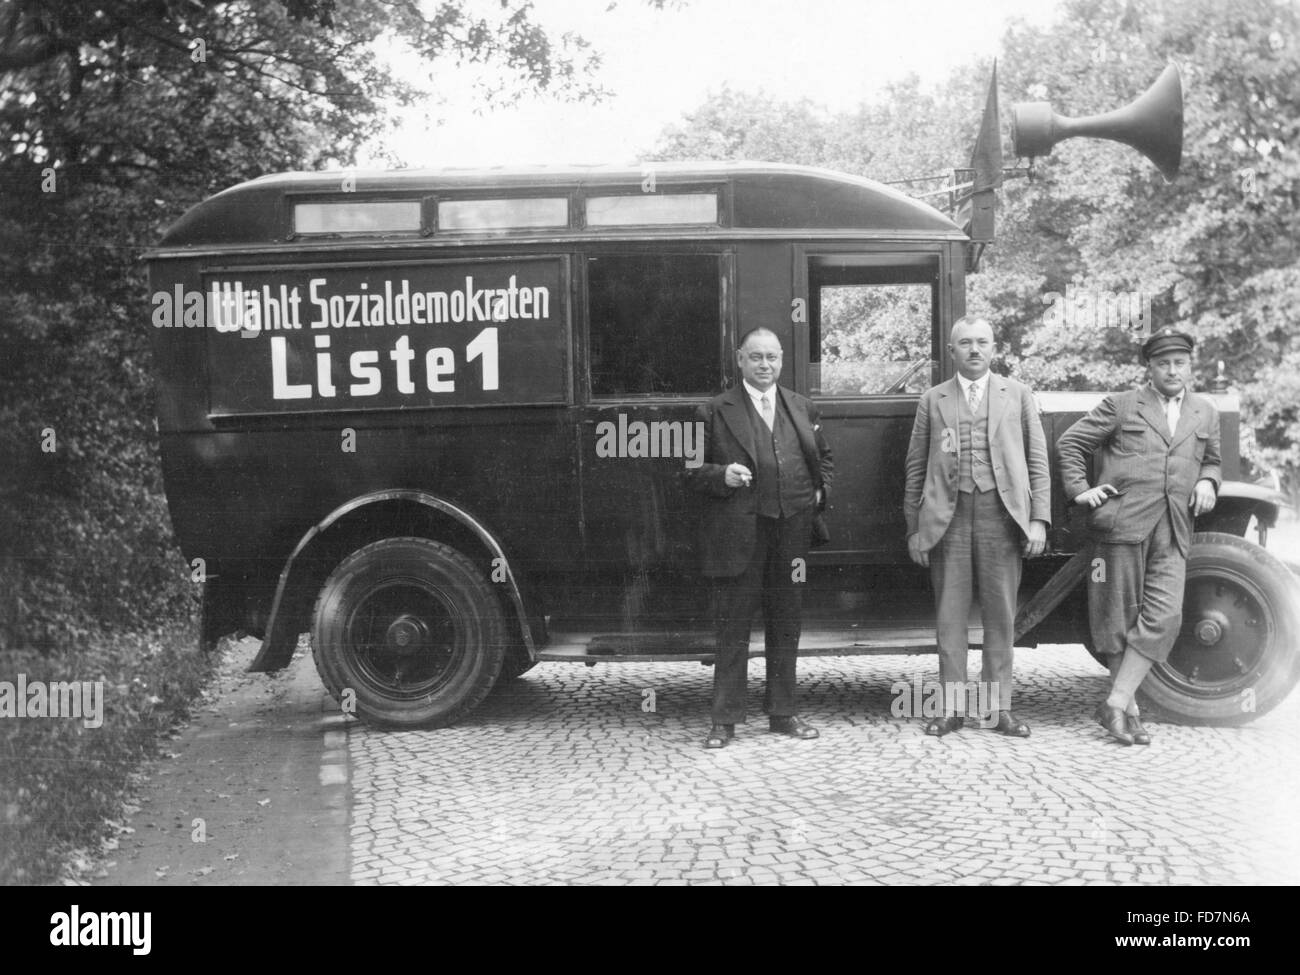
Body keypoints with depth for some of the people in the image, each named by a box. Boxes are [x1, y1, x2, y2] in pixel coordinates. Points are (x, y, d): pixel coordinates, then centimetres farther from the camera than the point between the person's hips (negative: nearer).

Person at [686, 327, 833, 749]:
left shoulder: (803, 408, 13)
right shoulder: (715, 411, 0)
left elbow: (824, 457, 24)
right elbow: (692, 468, 1)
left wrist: (820, 491, 7)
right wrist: (721, 475, -17)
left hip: (791, 534, 4)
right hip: (738, 536, -4)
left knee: (786, 627, 11)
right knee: (733, 629, 0)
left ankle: (783, 712, 23)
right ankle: (725, 719, 8)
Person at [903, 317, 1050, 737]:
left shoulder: (1017, 395, 11)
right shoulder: (932, 400, 11)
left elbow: (1037, 460, 8)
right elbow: (915, 467, 10)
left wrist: (1039, 518, 0)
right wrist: (914, 527, 4)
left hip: (1001, 514, 0)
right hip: (947, 517, 0)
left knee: (1000, 615, 4)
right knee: (949, 615, 3)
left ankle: (998, 707, 13)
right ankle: (952, 708, 10)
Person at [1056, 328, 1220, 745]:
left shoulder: (1205, 412, 18)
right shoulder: (1121, 405, 6)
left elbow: (1211, 460, 30)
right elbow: (1069, 442, 8)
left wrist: (1207, 481, 8)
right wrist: (1079, 489, -2)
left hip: (1173, 532, 3)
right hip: (1122, 523, -3)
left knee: (1164, 616, -10)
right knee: (1121, 616, 2)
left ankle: (1115, 704, -4)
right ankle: (1129, 710, 13)